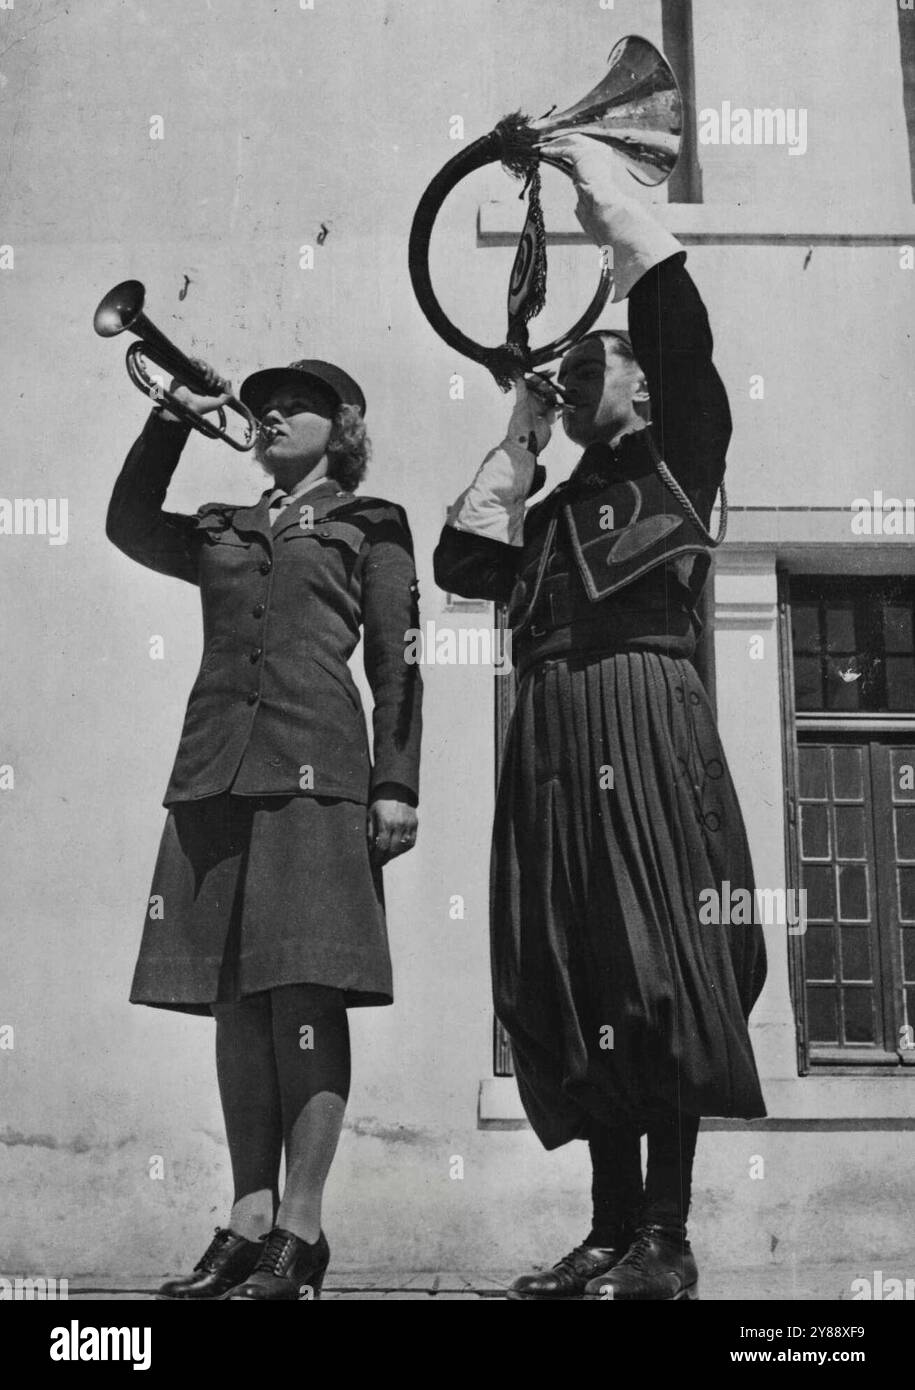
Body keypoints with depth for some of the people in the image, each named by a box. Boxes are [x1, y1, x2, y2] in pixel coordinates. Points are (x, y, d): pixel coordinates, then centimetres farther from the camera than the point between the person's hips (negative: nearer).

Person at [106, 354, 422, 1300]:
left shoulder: (371, 527, 13)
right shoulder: (220, 532, 25)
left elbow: (396, 664, 6)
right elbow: (130, 524, 9)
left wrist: (396, 786, -4)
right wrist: (175, 416, 6)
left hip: (314, 773, -4)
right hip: (215, 773, 4)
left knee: (304, 993, -10)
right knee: (236, 1000, 1)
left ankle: (300, 1232, -9)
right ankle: (248, 1222, 4)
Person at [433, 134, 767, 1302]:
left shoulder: (678, 455, 13)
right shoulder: (554, 511, 28)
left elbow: (673, 311, 3)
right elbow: (460, 561, 15)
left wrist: (598, 179, 10)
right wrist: (519, 438, 23)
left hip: (640, 712, -6)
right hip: (549, 731, 6)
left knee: (660, 966, -10)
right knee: (571, 983, 1)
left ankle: (666, 1238, -9)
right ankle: (611, 1227, 6)